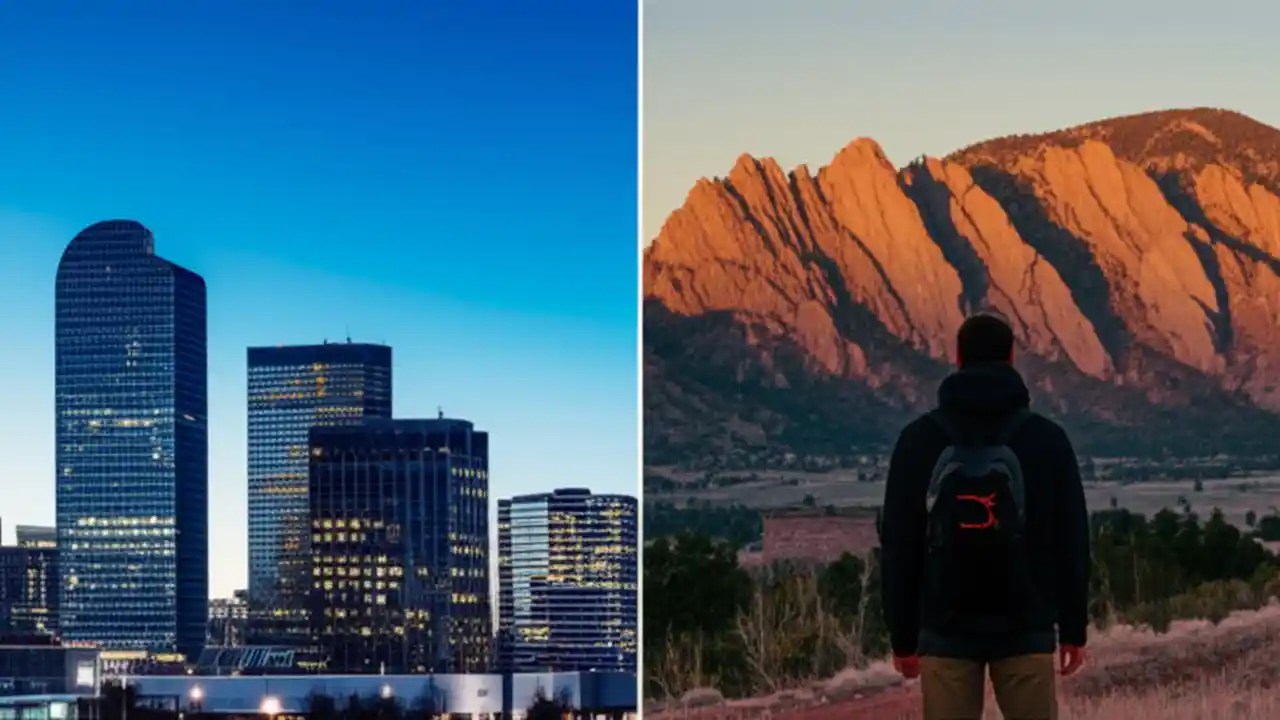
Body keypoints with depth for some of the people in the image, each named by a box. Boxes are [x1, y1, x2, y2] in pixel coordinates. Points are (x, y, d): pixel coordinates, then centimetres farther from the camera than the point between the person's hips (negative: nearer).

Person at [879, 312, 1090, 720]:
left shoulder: (918, 440, 1)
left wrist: (903, 636, 9)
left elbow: (898, 544, 3)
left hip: (944, 630, 1)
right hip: (1027, 629, 0)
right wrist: (1073, 629, 9)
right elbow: (1071, 541, 2)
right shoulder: (1047, 438, 0)